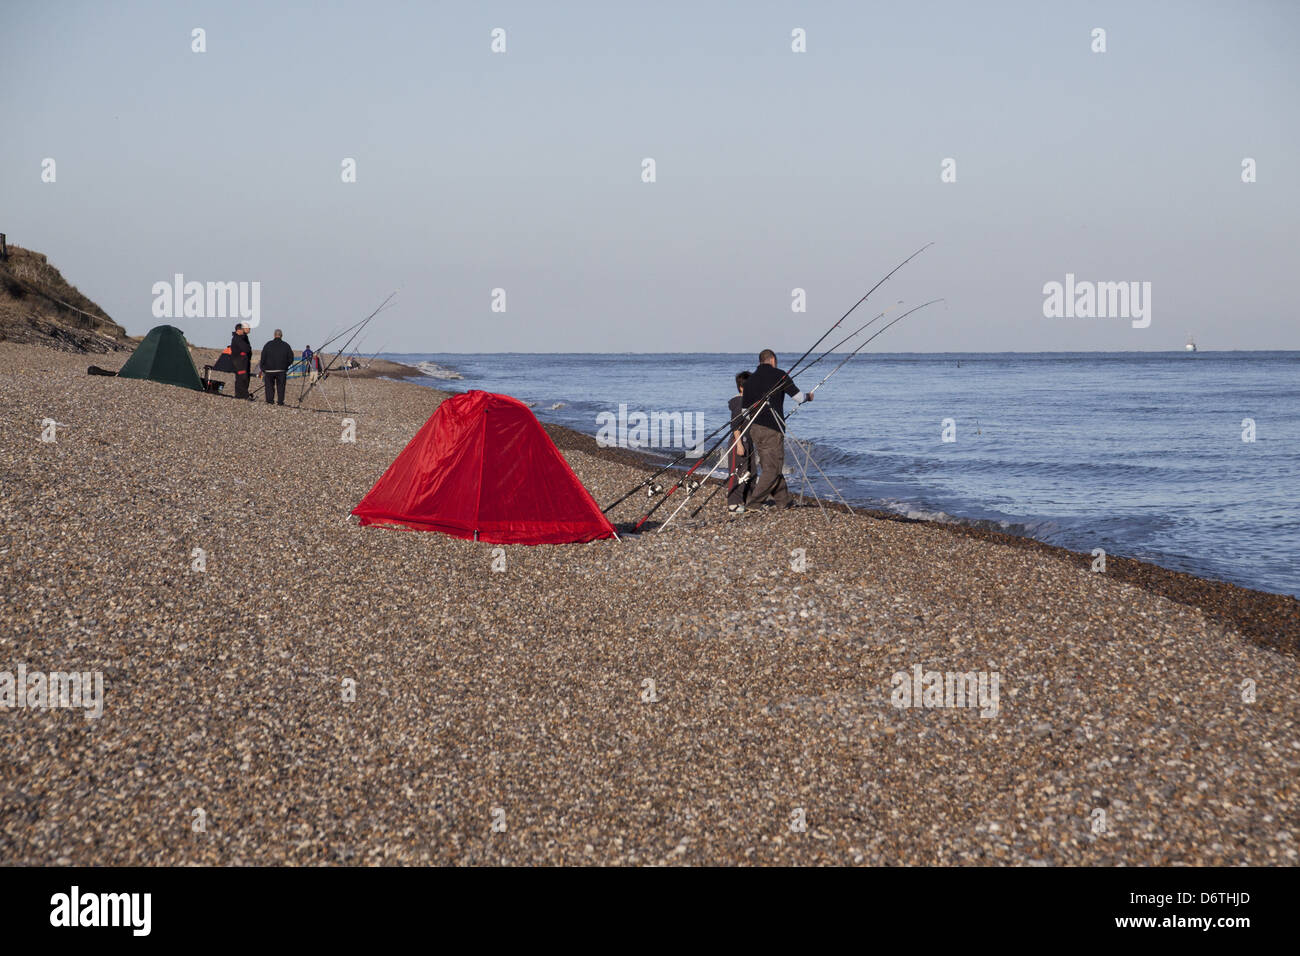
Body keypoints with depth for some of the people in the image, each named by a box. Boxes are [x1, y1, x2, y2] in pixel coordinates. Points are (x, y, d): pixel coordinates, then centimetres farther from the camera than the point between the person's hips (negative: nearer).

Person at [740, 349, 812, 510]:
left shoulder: (751, 379, 10)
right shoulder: (779, 375, -2)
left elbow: (745, 405, 10)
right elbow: (798, 397, -2)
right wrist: (808, 396, 19)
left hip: (755, 428, 6)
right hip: (772, 429, -6)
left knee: (768, 466, 13)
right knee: (773, 468, -3)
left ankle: (784, 501, 18)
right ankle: (755, 502, -10)